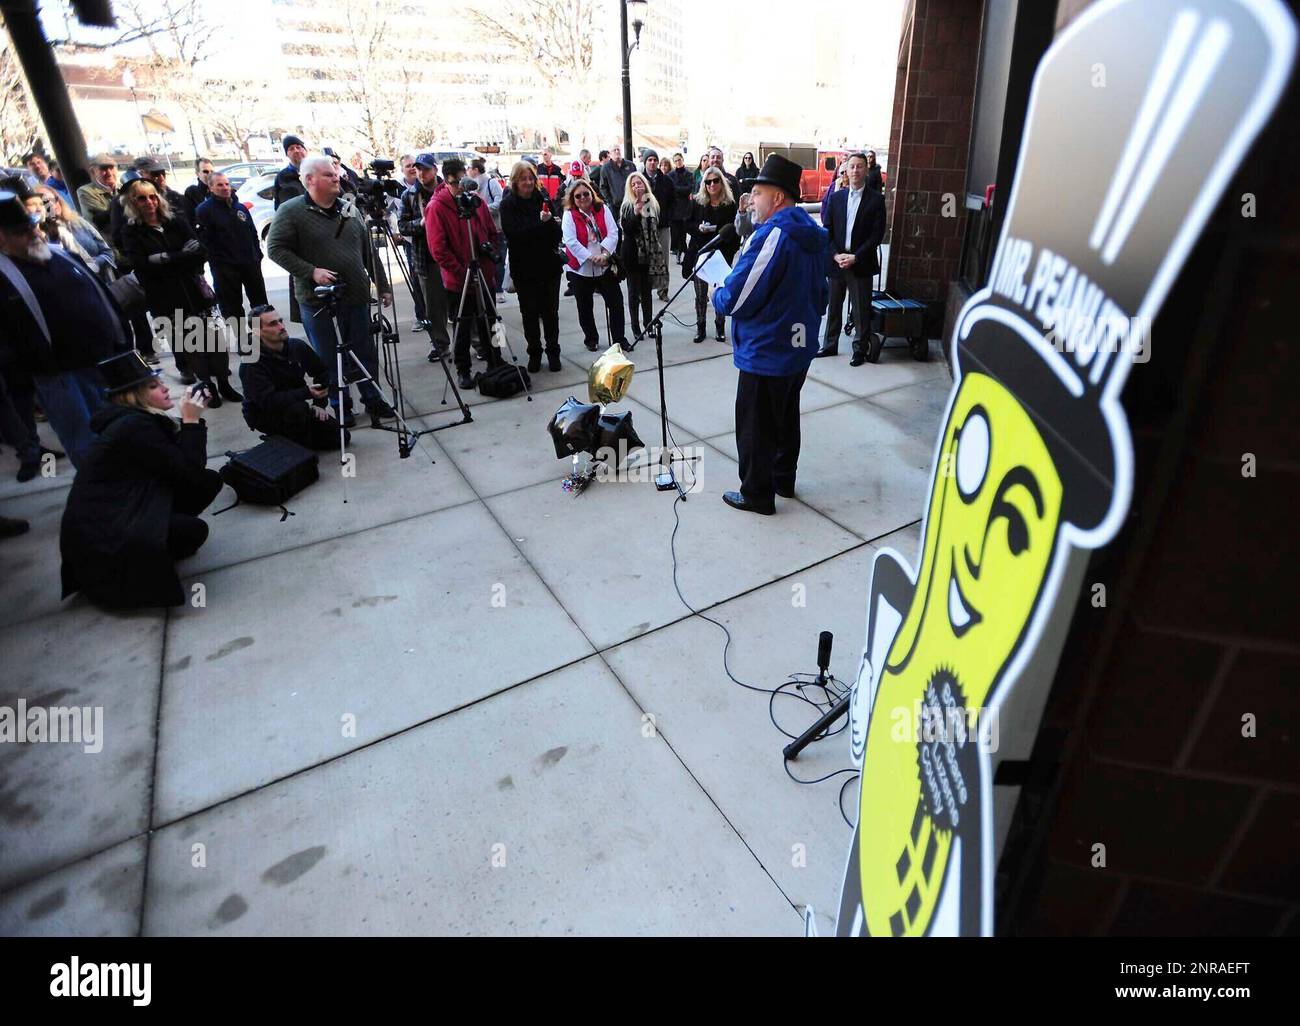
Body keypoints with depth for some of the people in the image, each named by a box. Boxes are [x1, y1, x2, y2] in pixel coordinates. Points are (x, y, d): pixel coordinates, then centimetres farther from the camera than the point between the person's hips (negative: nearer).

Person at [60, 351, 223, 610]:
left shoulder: (141, 418, 5)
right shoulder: (134, 427, -23)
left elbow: (187, 465, 6)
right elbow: (190, 470, -23)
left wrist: (191, 419, -5)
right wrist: (192, 420, -19)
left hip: (120, 511, 8)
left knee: (209, 481, -3)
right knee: (194, 531, -24)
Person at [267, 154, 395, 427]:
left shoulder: (350, 211, 11)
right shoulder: (291, 211, -5)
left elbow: (369, 253, 14)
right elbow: (276, 249, -7)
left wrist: (382, 286, 11)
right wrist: (311, 271, -18)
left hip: (357, 298, 4)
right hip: (318, 301, -4)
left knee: (366, 355, 10)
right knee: (330, 360, 5)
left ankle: (373, 400, 25)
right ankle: (340, 407, 18)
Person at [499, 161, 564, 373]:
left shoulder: (544, 199, 5)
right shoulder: (508, 205, -2)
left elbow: (558, 231, 5)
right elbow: (513, 234, -15)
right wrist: (541, 224, -20)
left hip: (549, 265, 2)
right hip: (524, 268, -1)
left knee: (550, 311, 6)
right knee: (530, 312, 7)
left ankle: (553, 352, 19)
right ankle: (534, 353, 20)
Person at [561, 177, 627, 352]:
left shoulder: (603, 210, 2)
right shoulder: (569, 215, -5)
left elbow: (613, 233, -6)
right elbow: (571, 241, -15)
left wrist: (604, 254, -20)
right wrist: (591, 257, -22)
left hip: (605, 266, 2)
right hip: (581, 269, -2)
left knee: (616, 302, 2)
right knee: (585, 307, 9)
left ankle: (619, 338, 15)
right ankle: (591, 339, 26)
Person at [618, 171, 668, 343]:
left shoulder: (653, 203, 7)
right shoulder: (627, 206, -4)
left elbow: (659, 225, 16)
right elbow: (626, 229, -14)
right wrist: (636, 212, -26)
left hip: (650, 254, 4)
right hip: (633, 254, -3)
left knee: (647, 291, 11)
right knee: (634, 292, 3)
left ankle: (648, 325, 20)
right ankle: (635, 327, 9)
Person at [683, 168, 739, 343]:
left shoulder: (730, 204, -1)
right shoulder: (697, 202, 3)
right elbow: (688, 224, 6)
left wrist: (730, 252, -7)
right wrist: (698, 228, -16)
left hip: (721, 255, -1)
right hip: (700, 253, 1)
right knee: (700, 294, 4)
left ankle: (720, 327, 18)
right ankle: (700, 327, 16)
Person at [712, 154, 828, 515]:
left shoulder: (772, 236, -22)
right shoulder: (814, 235, 8)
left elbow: (735, 300, -24)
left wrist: (716, 296, -4)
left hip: (765, 353, -9)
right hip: (799, 349, 9)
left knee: (755, 426, 5)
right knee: (786, 417, 21)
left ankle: (757, 494, 17)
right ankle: (784, 480, 37)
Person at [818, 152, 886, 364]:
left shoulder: (876, 200, 0)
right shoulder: (836, 197, 8)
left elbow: (877, 234, -5)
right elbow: (827, 230, 4)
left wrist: (855, 257, -14)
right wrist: (836, 255, -10)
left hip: (861, 264, -3)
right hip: (836, 261, 3)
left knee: (861, 310, 2)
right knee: (833, 307, 12)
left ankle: (860, 350, 13)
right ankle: (830, 345, 25)